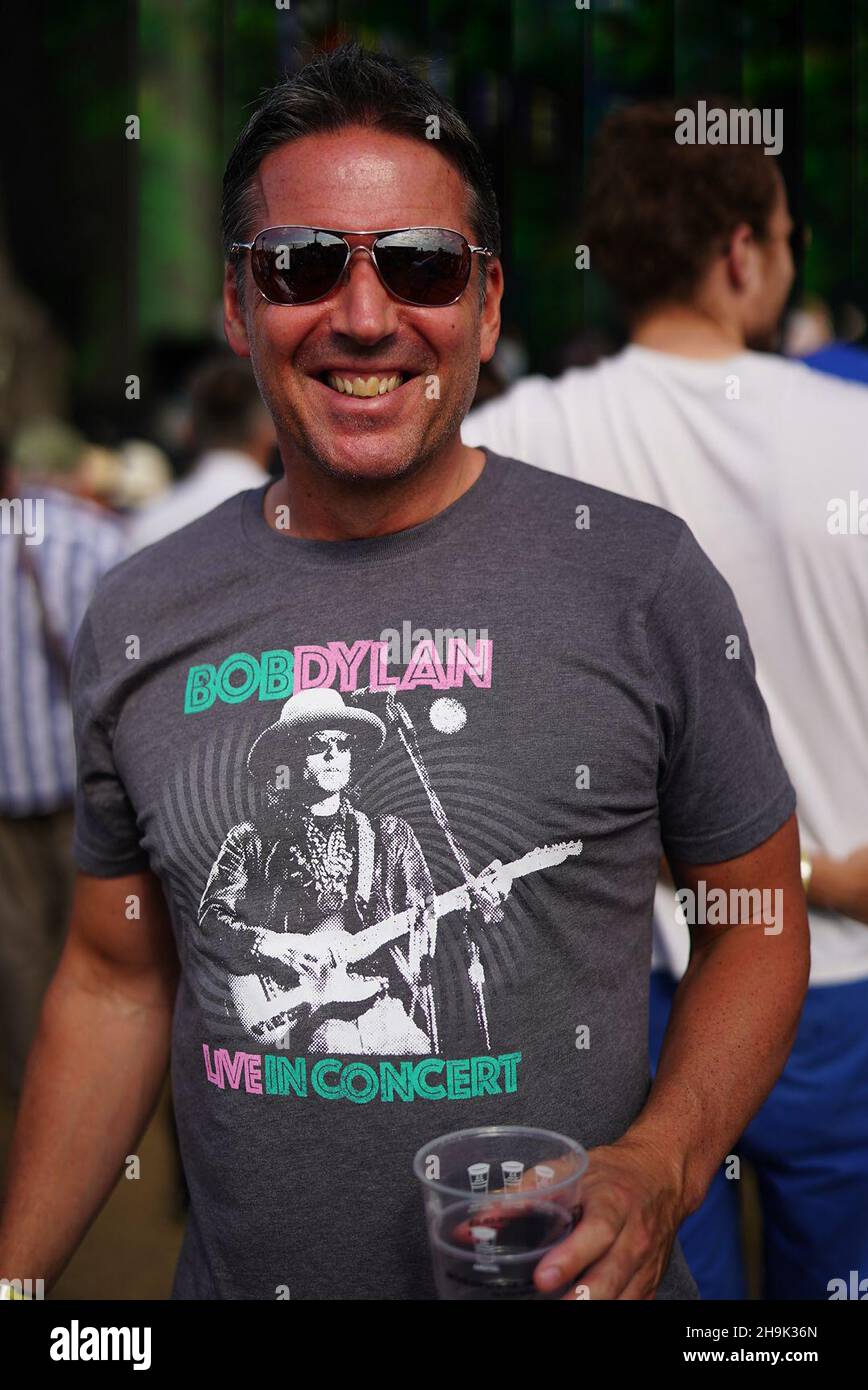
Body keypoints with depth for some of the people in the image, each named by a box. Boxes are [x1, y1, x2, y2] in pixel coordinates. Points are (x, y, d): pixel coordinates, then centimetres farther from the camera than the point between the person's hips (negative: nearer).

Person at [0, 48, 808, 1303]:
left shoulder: (643, 577, -10)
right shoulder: (140, 618, -3)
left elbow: (759, 925, -2)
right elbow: (116, 981, 6)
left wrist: (660, 1173, -17)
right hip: (240, 1273, 3)